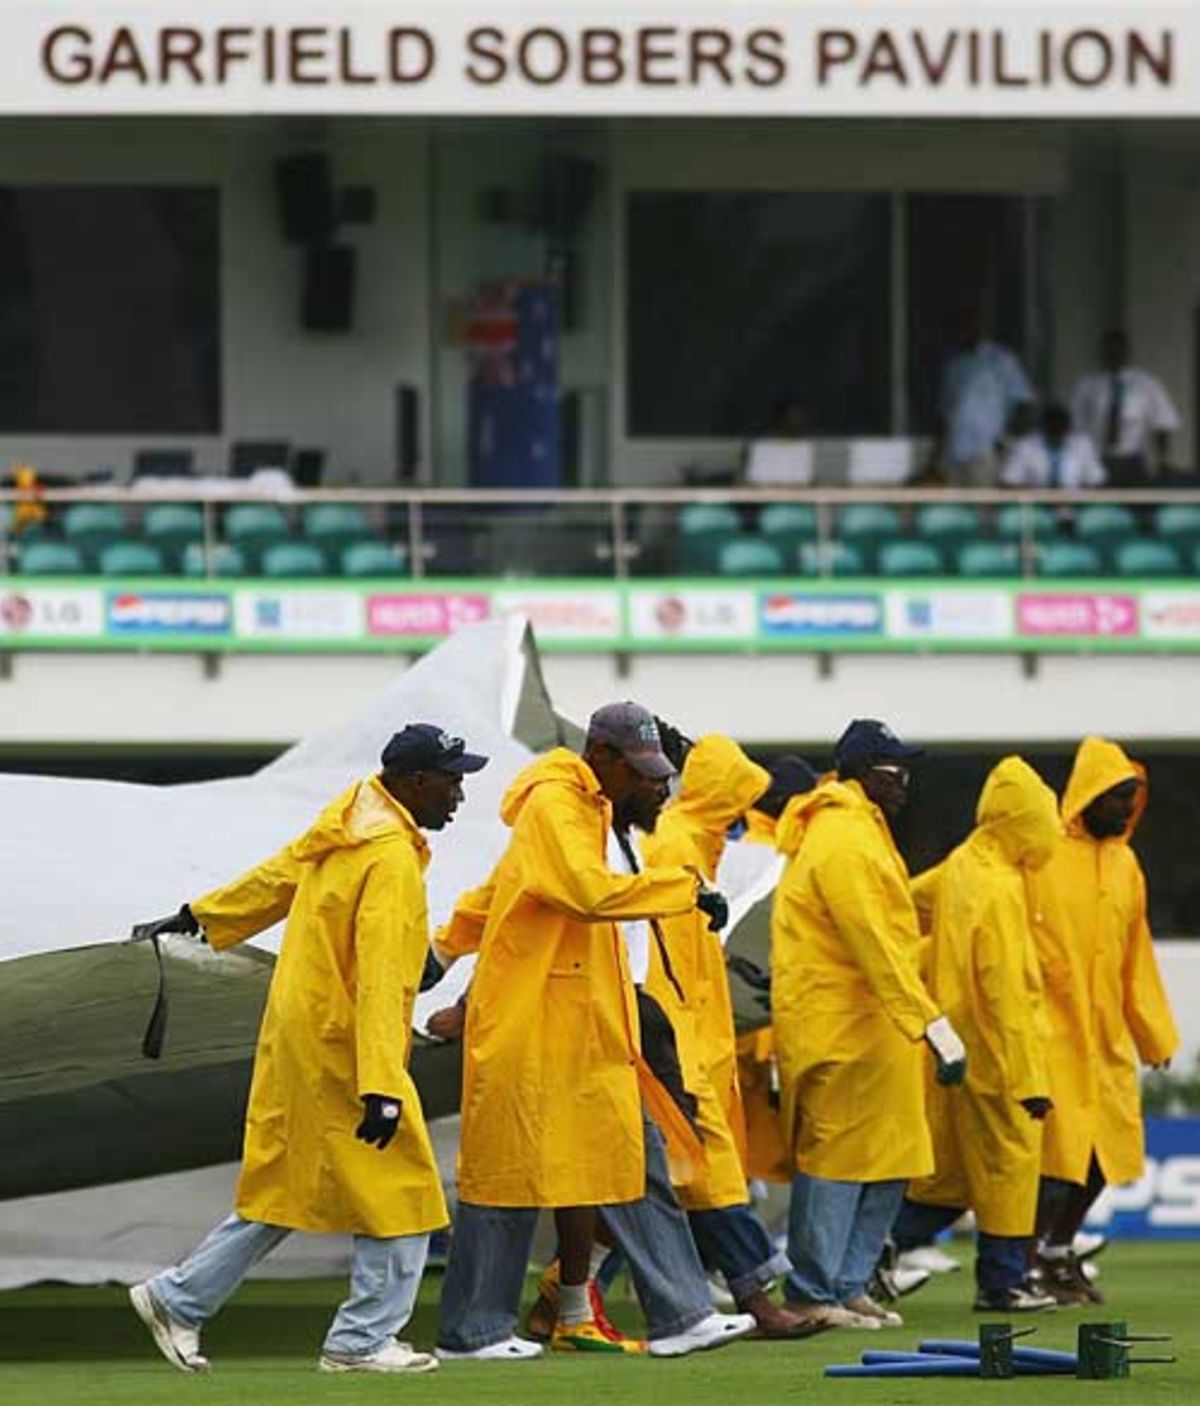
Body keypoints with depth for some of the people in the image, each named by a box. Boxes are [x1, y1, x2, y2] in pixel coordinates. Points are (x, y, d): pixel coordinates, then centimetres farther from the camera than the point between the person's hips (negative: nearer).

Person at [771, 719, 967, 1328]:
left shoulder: (861, 833, 18)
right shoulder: (844, 842, -16)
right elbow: (875, 946, -22)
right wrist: (934, 1025, -24)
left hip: (870, 1031, 10)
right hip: (837, 1028, -10)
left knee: (889, 1163, 11)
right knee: (836, 1159, -5)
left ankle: (848, 1284, 17)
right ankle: (813, 1294, 1)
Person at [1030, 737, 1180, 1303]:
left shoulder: (1125, 865, 12)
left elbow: (1138, 958, 18)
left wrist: (1155, 1033, 17)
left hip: (1106, 1038, 7)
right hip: (1050, 1033, -7)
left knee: (1106, 1150, 7)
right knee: (1058, 1150, -10)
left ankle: (1060, 1250, 24)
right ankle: (1036, 1260, 4)